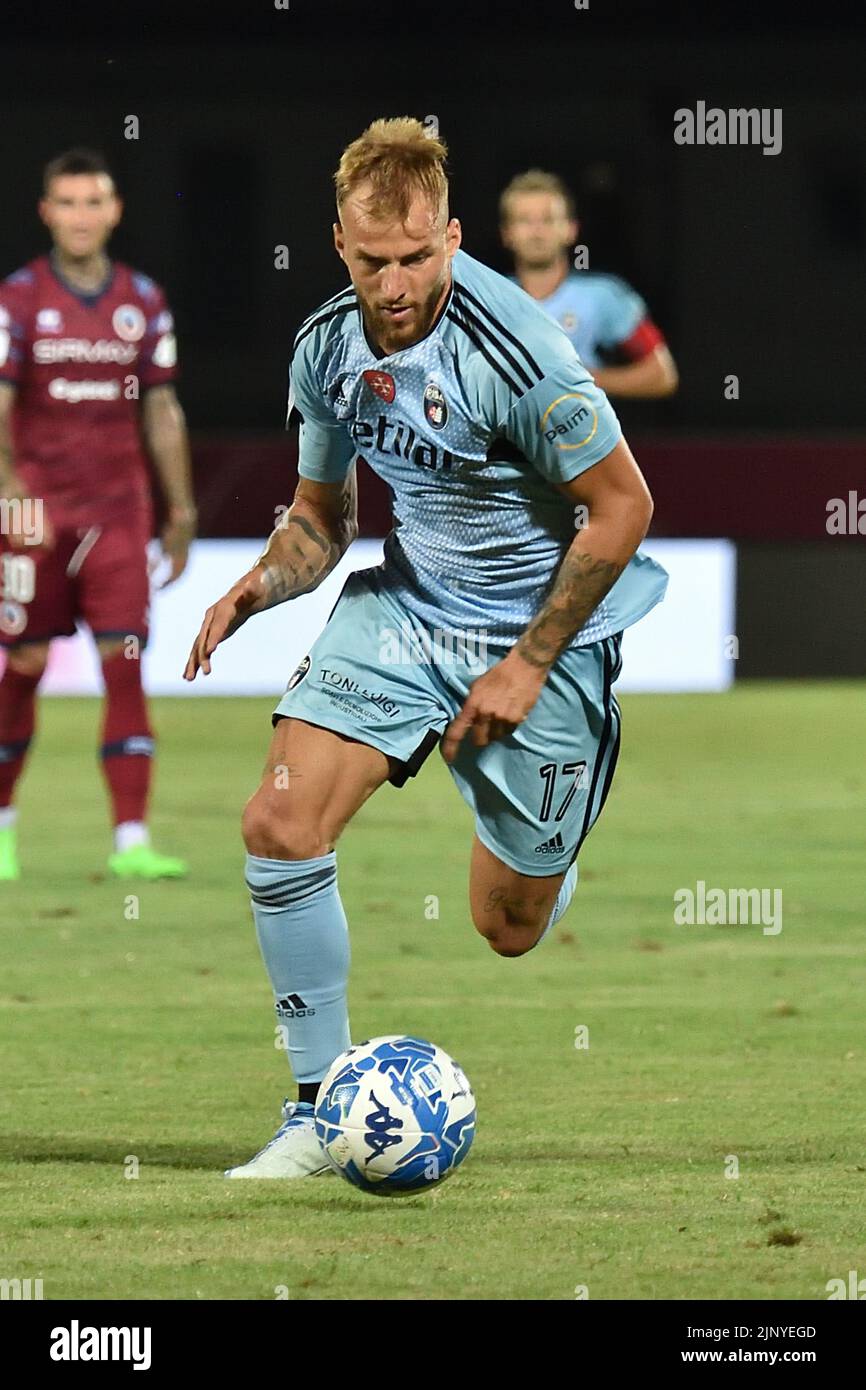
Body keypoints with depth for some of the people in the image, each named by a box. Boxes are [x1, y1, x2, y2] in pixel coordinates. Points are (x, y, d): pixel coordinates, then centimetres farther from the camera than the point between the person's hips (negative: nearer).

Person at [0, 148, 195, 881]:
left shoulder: (143, 302, 7)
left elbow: (162, 412, 14)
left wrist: (181, 508, 12)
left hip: (119, 511, 2)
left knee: (127, 669, -6)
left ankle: (131, 841, -9)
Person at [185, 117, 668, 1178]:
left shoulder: (512, 350, -27)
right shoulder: (327, 347, -6)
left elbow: (622, 506, -18)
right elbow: (321, 514, 10)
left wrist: (530, 663, -16)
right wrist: (262, 585, -12)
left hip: (545, 629, -5)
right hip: (406, 607, 5)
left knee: (508, 929, 6)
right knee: (280, 826, -16)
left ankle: (547, 850, 46)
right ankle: (321, 1111, -5)